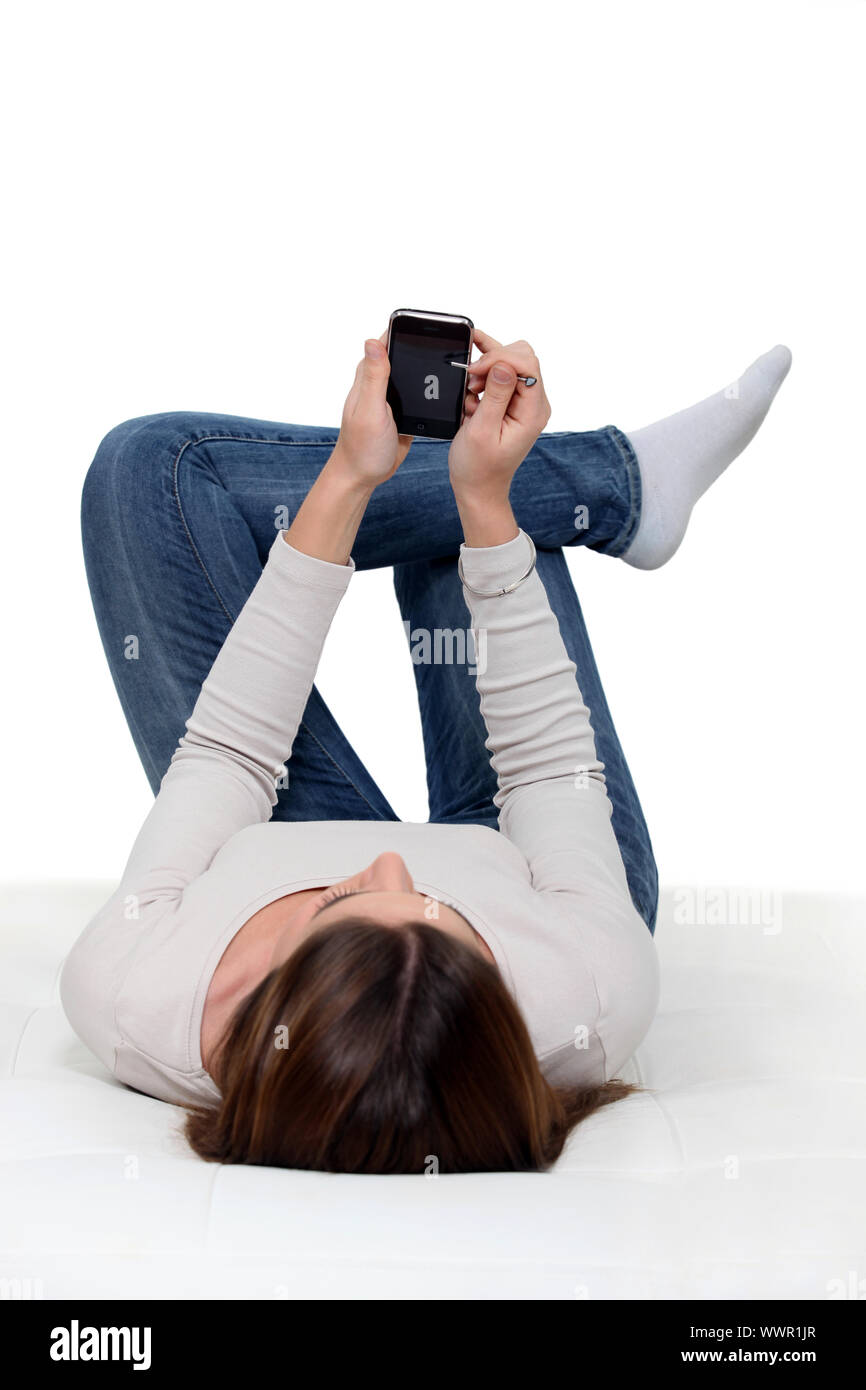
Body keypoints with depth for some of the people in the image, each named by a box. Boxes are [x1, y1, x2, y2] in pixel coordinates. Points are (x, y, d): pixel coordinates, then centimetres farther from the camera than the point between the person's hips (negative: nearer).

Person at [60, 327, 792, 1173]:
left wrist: (344, 485, -22)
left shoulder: (117, 996, -42)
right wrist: (487, 500, -27)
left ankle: (617, 476, 9)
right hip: (511, 866, 0)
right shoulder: (601, 999, -43)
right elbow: (553, 768, -23)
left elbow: (225, 753, -24)